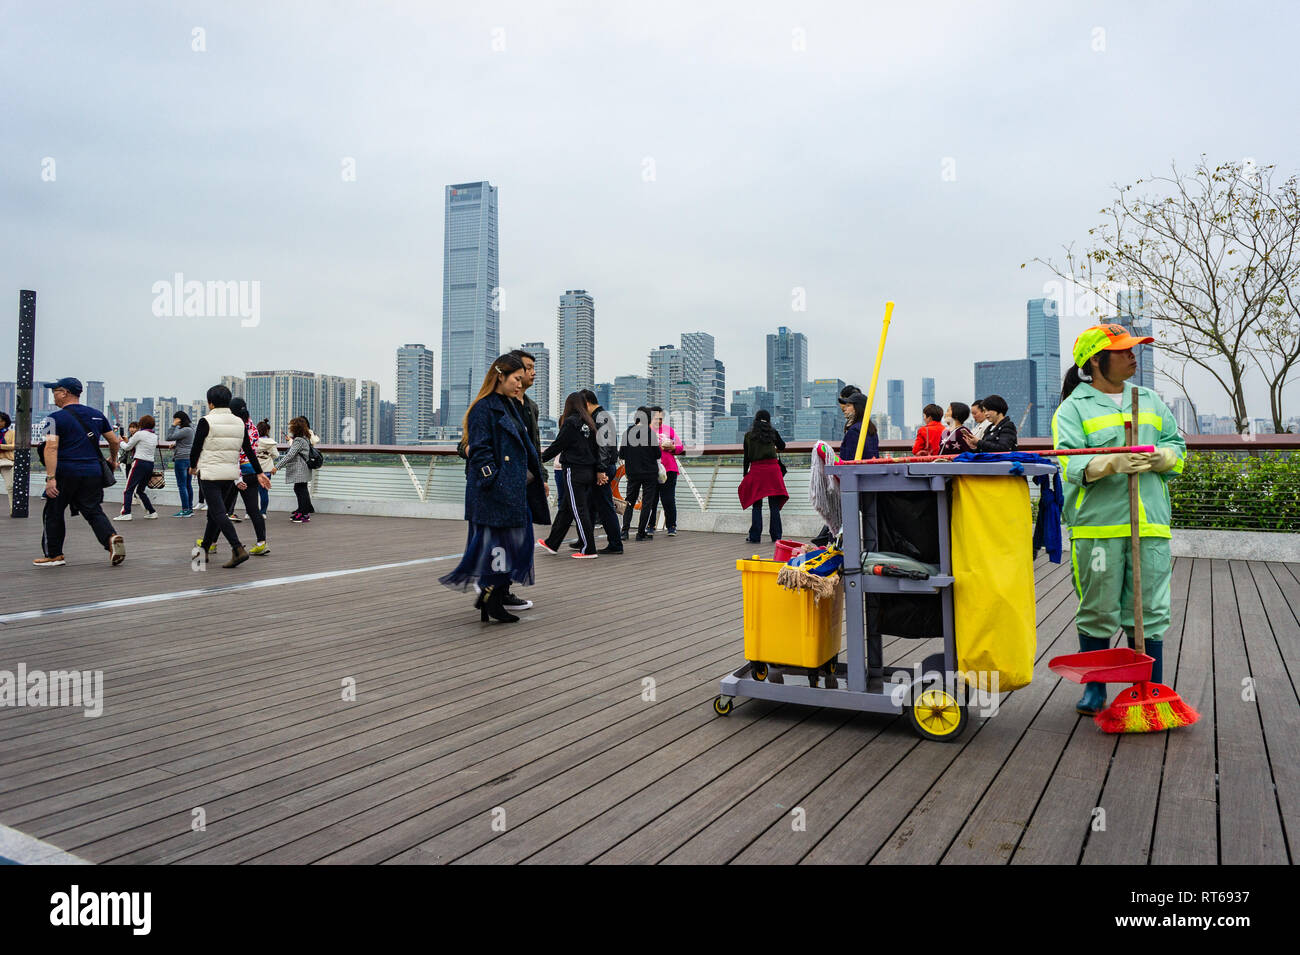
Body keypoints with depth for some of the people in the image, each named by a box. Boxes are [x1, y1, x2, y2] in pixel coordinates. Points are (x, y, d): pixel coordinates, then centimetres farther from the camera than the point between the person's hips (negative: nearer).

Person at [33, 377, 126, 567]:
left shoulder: (56, 418, -4)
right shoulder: (97, 415, 11)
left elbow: (51, 447, -16)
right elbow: (115, 441, 14)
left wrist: (50, 478, -21)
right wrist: (112, 461, 32)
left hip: (66, 473, -4)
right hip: (93, 472, 4)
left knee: (53, 512, 12)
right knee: (93, 511, 7)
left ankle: (54, 555, 19)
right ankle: (111, 538, -19)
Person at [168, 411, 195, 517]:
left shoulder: (186, 430, -16)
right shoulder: (191, 429, 15)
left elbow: (169, 437, -16)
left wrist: (173, 425, -11)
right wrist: (175, 445, 12)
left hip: (181, 459, -10)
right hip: (189, 459, 10)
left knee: (182, 485, -6)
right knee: (188, 485, 12)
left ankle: (185, 510, -6)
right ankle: (190, 509, 15)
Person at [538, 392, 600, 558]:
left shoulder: (571, 422, -10)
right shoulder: (589, 424, 11)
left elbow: (558, 445, -9)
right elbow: (595, 448, 12)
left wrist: (542, 458, 4)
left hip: (574, 471, -8)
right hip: (588, 471, 8)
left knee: (579, 510, -4)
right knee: (565, 509, 15)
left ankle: (589, 549, -3)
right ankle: (552, 543, 25)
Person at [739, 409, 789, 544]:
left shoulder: (748, 435, 5)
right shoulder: (773, 433, 5)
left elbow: (746, 457, 6)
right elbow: (782, 447, 21)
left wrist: (745, 475, 10)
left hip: (756, 470, -1)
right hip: (772, 468, 1)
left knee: (756, 505, 4)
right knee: (774, 505, 4)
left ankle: (755, 536, 2)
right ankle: (776, 536, 5)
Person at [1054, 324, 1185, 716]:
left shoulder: (1150, 401, 18)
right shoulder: (1073, 408, 1)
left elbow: (1177, 447, 17)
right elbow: (1070, 463, -11)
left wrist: (1161, 457, -6)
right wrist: (1111, 464, -28)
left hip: (1150, 523, 4)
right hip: (1097, 525, -4)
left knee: (1150, 610, 7)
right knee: (1097, 611, 3)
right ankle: (1094, 689, 18)